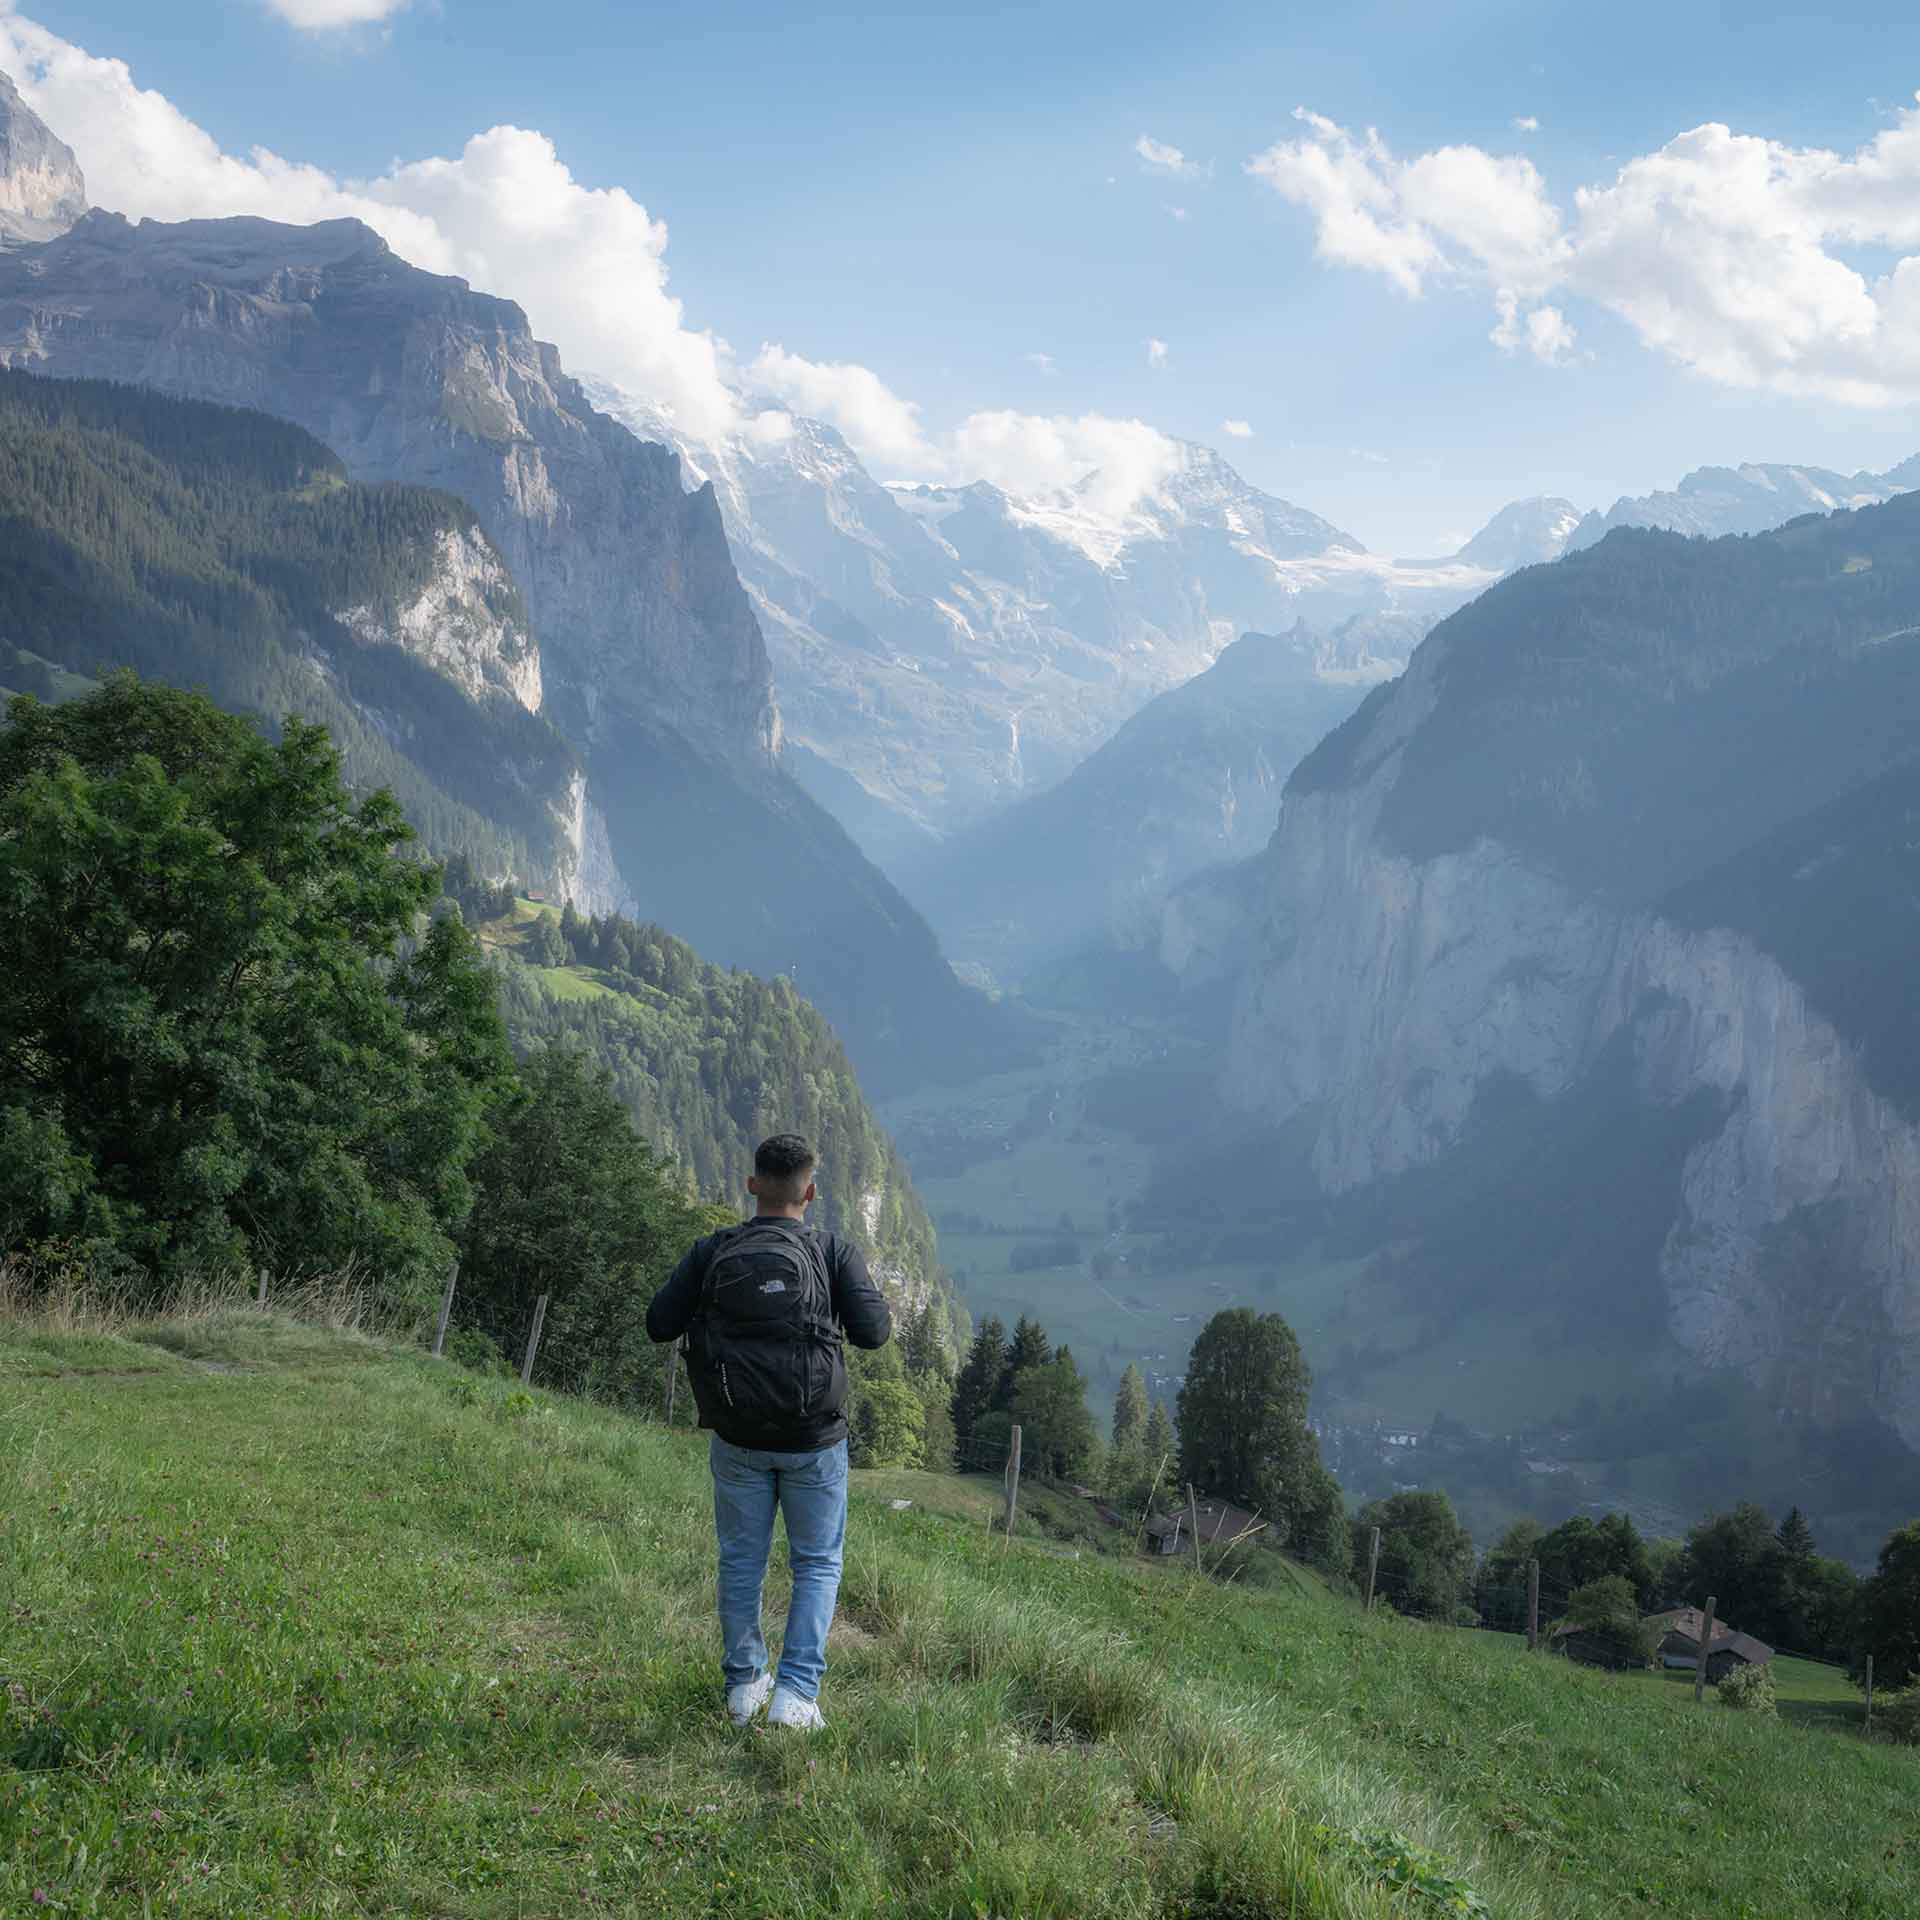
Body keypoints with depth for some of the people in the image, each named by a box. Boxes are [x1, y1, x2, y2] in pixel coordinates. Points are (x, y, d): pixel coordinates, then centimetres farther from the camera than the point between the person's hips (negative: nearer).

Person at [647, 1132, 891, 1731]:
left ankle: (744, 1683, 25)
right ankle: (796, 1693, 1)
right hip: (814, 1440, -1)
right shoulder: (835, 1252, -9)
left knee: (741, 1560, 18)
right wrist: (866, 1293, 7)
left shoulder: (713, 1252, -5)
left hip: (738, 1439, 2)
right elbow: (872, 1331, -13)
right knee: (817, 1564, 11)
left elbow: (660, 1323, -3)